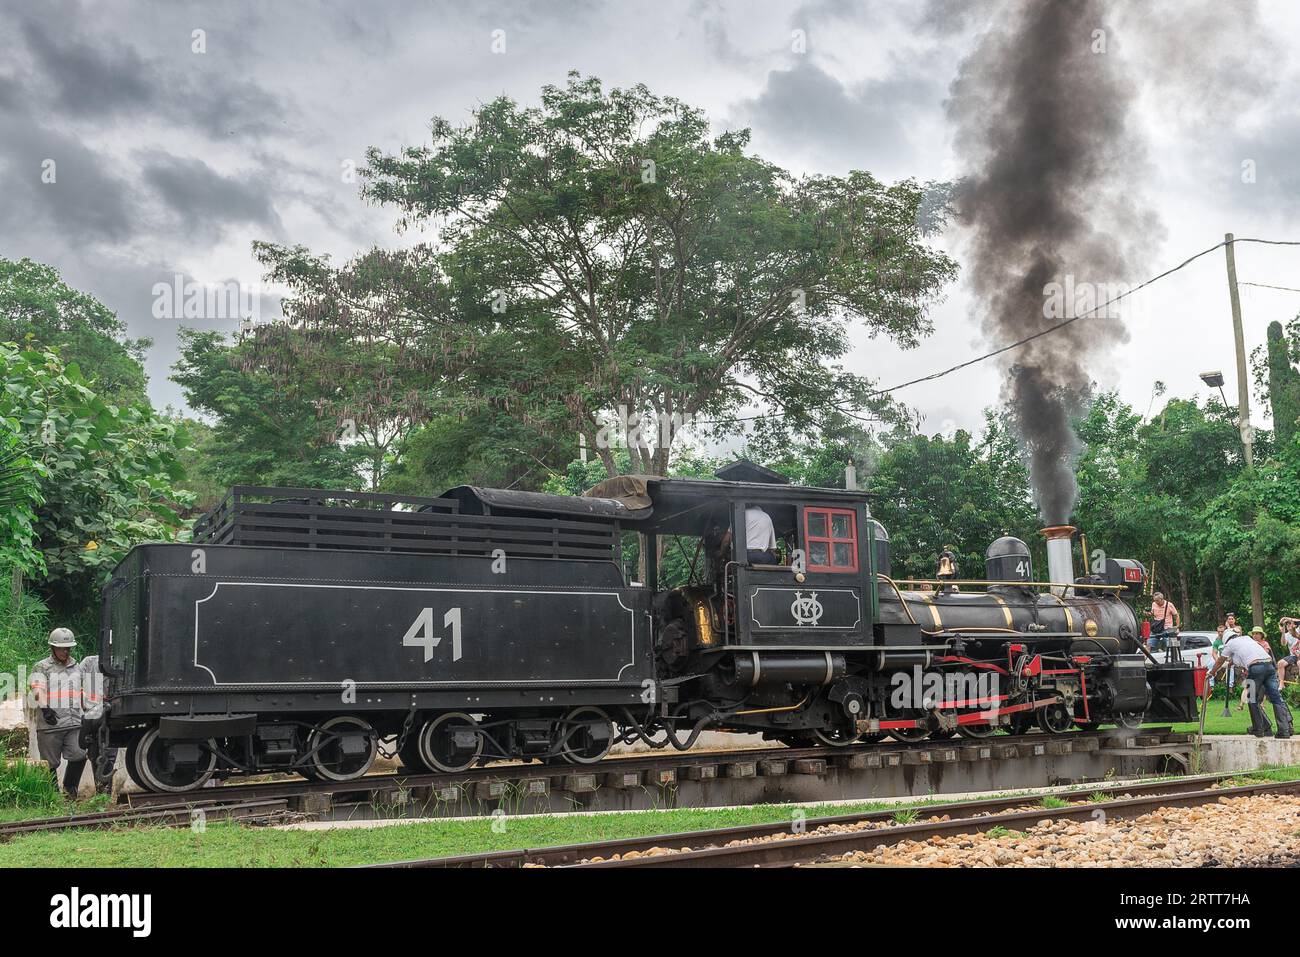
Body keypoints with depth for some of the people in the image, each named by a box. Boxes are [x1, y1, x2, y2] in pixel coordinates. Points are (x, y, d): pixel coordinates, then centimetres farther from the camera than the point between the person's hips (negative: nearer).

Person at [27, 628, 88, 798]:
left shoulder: (76, 667, 19)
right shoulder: (42, 667, 1)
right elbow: (38, 689, -16)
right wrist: (45, 708, -32)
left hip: (74, 724, 4)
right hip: (50, 725, -4)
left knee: (79, 756, -9)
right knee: (50, 764, 3)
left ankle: (69, 787, 13)